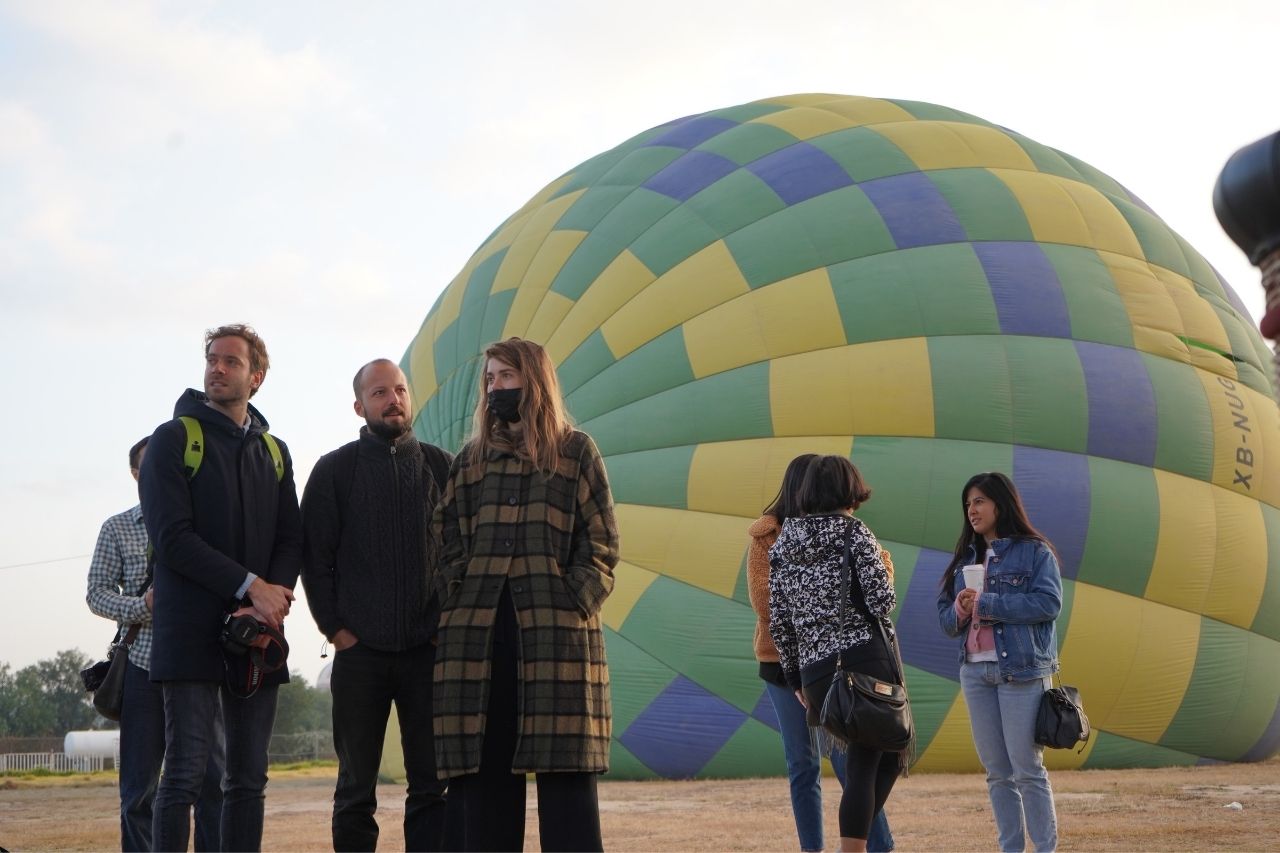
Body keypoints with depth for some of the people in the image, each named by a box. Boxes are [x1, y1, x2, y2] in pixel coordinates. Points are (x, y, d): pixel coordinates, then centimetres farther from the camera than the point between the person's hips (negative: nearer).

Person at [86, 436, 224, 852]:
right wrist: (140, 607, -13)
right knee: (139, 783, 3)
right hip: (144, 663, -1)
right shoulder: (118, 528, 10)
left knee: (214, 778, 0)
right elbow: (97, 591, 6)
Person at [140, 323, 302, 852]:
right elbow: (172, 536, -10)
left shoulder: (274, 451, 15)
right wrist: (251, 586, -15)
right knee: (185, 773, -7)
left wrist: (273, 601, -9)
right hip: (192, 632, -5)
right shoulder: (175, 439, 0)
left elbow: (291, 541, 10)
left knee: (248, 779, 6)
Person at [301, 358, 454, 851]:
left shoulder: (441, 467, 8)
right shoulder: (334, 470, 5)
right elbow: (315, 557, 3)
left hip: (430, 648, 1)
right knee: (356, 788, 5)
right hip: (360, 650, -1)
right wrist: (335, 629, -4)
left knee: (433, 785, 1)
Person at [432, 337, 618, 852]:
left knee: (566, 776, -5)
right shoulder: (471, 458, 18)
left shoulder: (576, 452, 10)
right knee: (484, 777, 1)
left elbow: (600, 545, 4)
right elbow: (448, 544, 14)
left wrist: (573, 608, -9)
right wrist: (454, 608, 0)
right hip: (476, 634, 3)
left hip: (556, 634, -3)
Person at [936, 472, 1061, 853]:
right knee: (997, 773, 8)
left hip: (1022, 671, -6)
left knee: (1027, 769, -5)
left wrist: (985, 604, -15)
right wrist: (959, 611, -11)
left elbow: (1048, 603, -15)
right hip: (975, 673, 6)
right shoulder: (965, 558, 15)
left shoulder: (1034, 551, -2)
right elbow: (944, 617, 13)